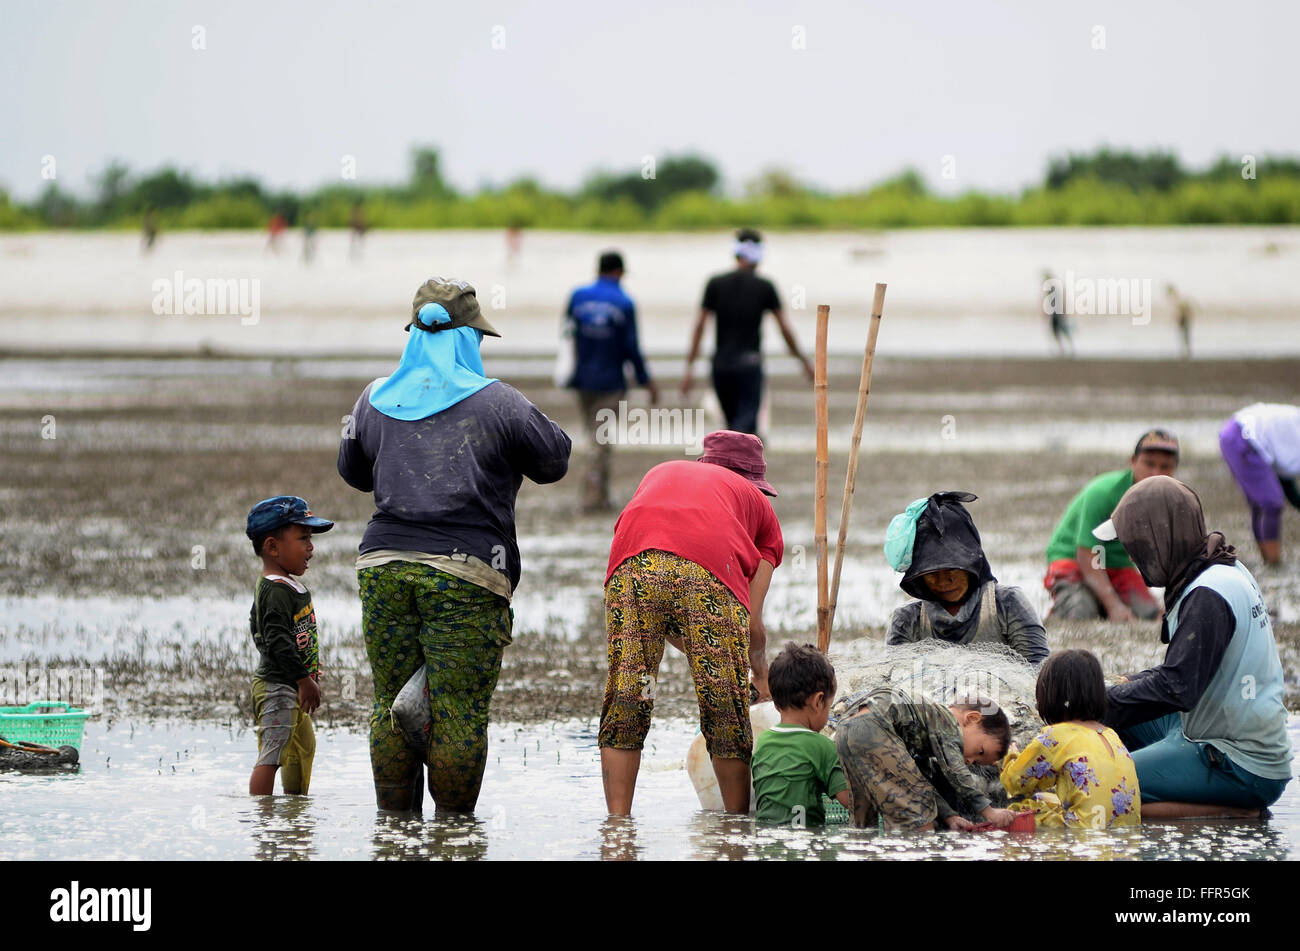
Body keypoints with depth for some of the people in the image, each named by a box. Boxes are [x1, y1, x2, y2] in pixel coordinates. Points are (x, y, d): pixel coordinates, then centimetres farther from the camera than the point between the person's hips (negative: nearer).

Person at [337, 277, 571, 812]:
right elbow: (554, 462, 10)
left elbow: (353, 471, 25)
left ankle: (393, 817, 14)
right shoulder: (497, 402, -1)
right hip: (468, 572, -4)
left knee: (391, 704, 10)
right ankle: (452, 824, 3)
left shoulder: (376, 400, 10)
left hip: (385, 562, 4)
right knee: (460, 710, 0)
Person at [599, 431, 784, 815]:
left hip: (635, 564, 2)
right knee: (726, 711, 9)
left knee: (625, 702, 7)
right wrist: (761, 671, 43)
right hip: (710, 570, -2)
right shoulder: (759, 505, 33)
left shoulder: (661, 472, 40)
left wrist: (689, 649, 47)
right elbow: (753, 625, 25)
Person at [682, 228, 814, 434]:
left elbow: (699, 326, 1)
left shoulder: (716, 284, 4)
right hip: (749, 363, -3)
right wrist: (802, 359, 16)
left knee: (733, 423, 17)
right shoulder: (764, 287, -1)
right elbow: (785, 328, 3)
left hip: (721, 365, 3)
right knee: (746, 424, -9)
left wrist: (690, 366, 4)